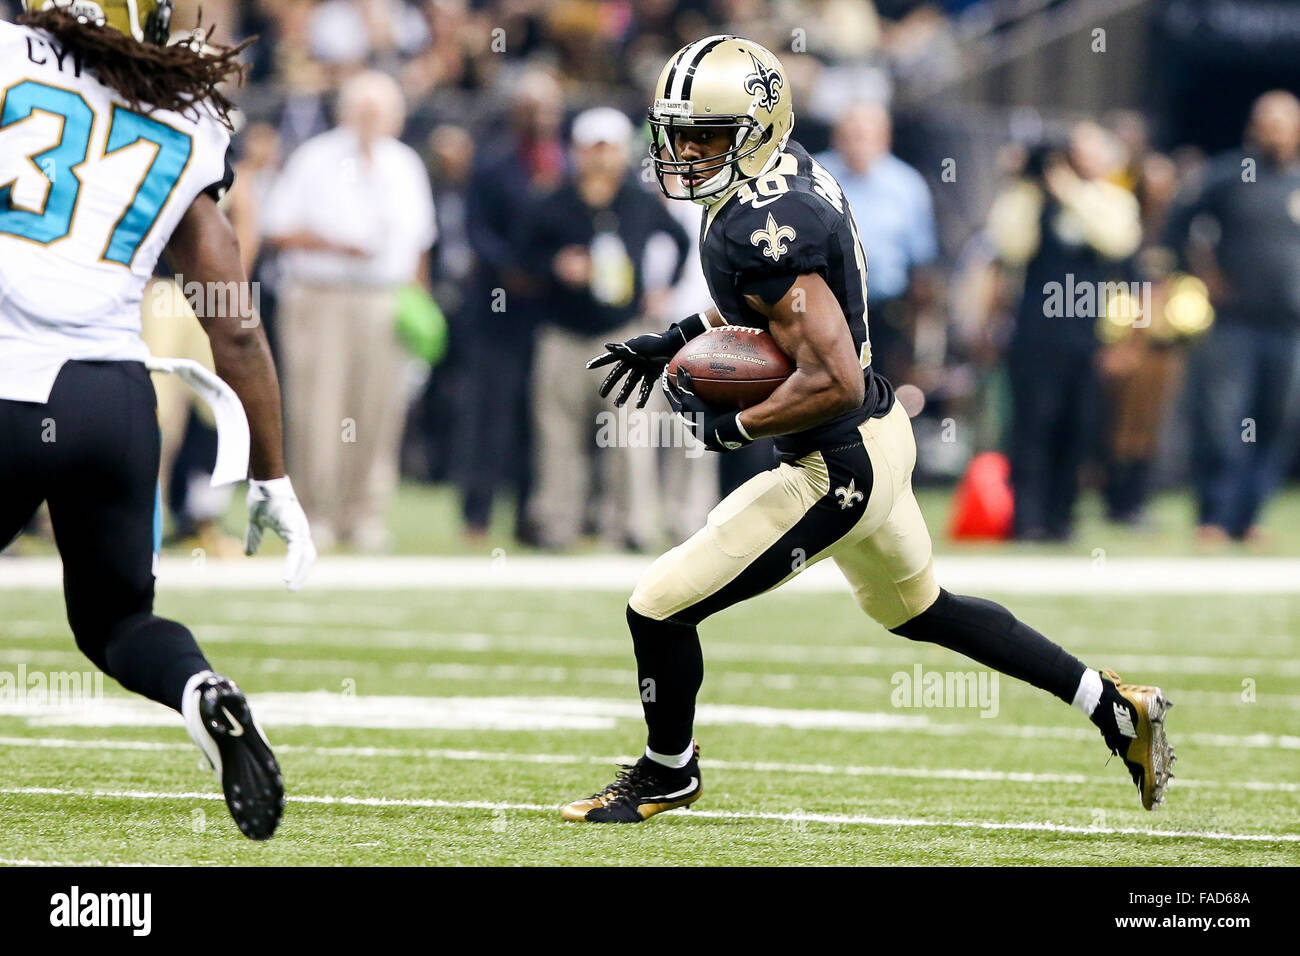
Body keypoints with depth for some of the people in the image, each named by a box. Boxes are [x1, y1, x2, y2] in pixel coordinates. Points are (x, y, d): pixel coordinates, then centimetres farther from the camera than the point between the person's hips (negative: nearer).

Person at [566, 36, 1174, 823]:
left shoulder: (762, 227, -28)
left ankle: (668, 773, 24)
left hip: (838, 469, -10)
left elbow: (834, 381, -32)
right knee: (918, 609, 31)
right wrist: (676, 341, 13)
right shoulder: (791, 171, 2)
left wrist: (731, 428, -21)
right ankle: (1116, 709, 36)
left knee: (660, 609, -1)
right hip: (880, 434, 10)